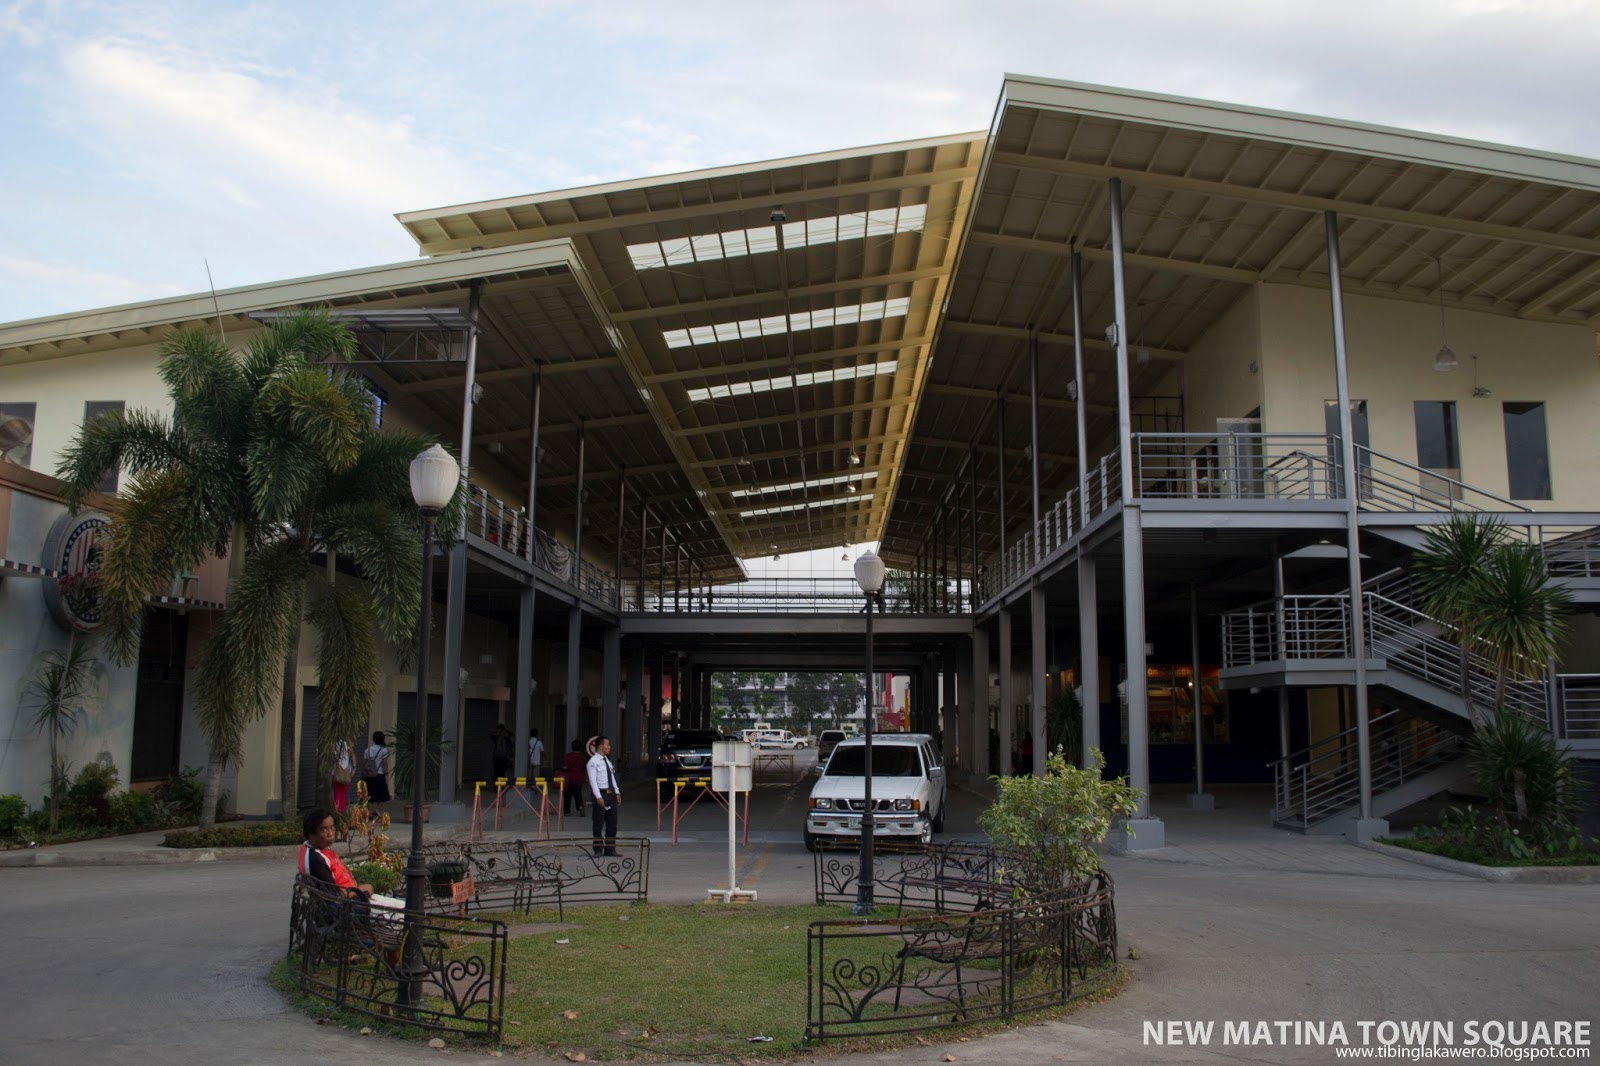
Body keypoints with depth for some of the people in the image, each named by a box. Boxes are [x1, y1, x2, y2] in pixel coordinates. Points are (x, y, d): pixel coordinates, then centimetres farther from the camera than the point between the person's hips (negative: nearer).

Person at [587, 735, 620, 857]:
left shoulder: (607, 760, 15)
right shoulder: (593, 762, -10)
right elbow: (593, 780, -15)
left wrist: (617, 793, 12)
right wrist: (599, 797, -21)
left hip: (611, 793, 8)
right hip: (600, 793, -8)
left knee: (612, 823, 10)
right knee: (599, 824, -1)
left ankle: (610, 849, 17)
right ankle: (598, 850, 6)